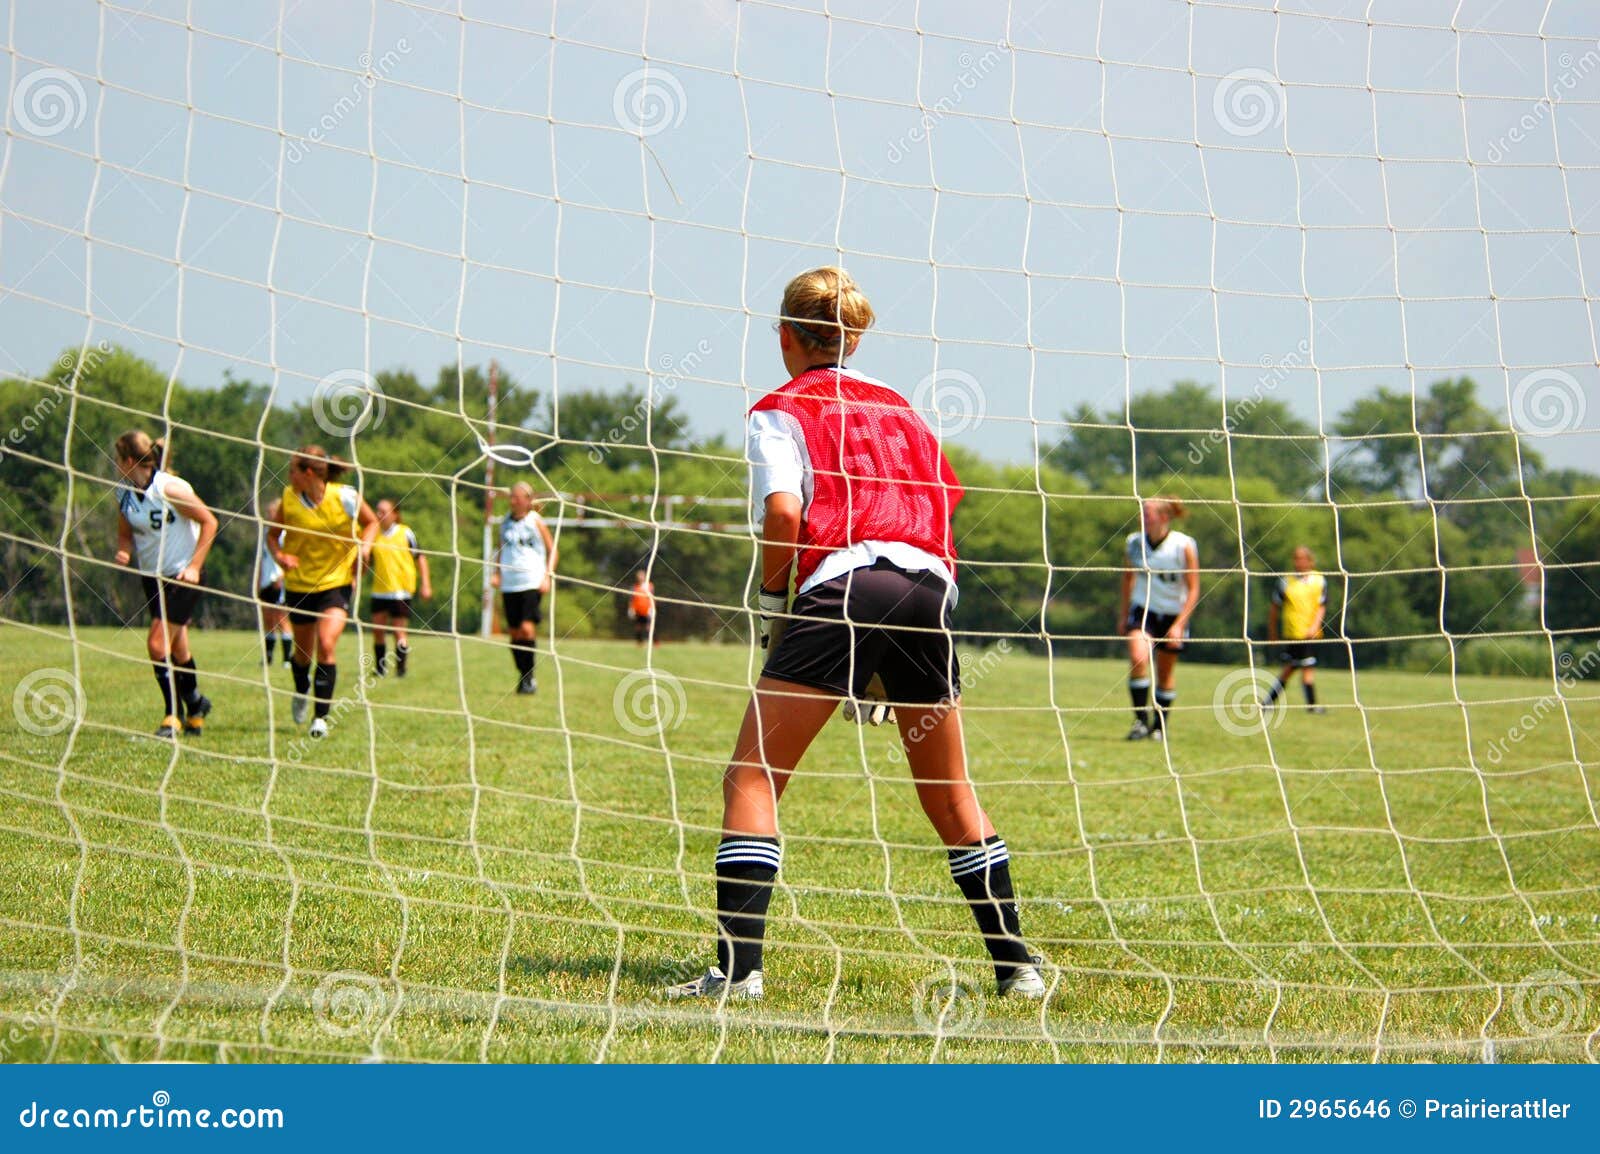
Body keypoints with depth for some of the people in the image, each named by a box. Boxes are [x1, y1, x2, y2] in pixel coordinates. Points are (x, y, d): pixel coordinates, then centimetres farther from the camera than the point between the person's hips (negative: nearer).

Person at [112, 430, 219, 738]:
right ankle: (195, 706, 33)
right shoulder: (124, 495, 0)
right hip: (152, 575, 7)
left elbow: (209, 522, -13)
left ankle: (173, 715, -3)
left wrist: (194, 566, -16)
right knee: (176, 649, 15)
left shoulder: (169, 488, -19)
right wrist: (124, 552, -9)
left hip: (182, 575, -7)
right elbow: (125, 533, 15)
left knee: (157, 644, -15)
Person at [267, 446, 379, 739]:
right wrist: (278, 554, -12)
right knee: (303, 650, 14)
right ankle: (301, 695, 47)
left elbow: (371, 523, 6)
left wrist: (365, 546, -13)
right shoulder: (288, 498, -6)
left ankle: (321, 717, -14)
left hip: (336, 582, -3)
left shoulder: (345, 497, -12)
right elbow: (273, 532, 9)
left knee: (326, 644, -18)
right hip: (299, 584, 3)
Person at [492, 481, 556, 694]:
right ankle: (523, 677, 14)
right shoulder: (505, 521, 11)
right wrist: (496, 572, 8)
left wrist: (547, 575, -7)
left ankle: (529, 677, -7)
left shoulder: (535, 521, -1)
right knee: (514, 632, 4)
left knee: (527, 628, -15)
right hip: (509, 585, 5)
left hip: (532, 584, -5)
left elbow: (551, 550, 4)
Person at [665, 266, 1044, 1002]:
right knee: (950, 796, 17)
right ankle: (1016, 965, 16)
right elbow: (945, 505, 18)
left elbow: (784, 511, -8)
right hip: (928, 587, 5)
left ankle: (739, 967, -12)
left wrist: (771, 597, 5)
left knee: (751, 780, 0)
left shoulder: (780, 411, 9)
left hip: (842, 588, -5)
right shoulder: (896, 406, 25)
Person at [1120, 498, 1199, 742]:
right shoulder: (1135, 543, -6)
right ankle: (1141, 719, -16)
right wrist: (1124, 611, 13)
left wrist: (1179, 625, -18)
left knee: (1166, 672, 8)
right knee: (1138, 658, -23)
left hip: (1174, 615, -1)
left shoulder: (1184, 546, -15)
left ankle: (1160, 726, 26)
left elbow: (1193, 590, -11)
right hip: (1143, 612, 1)